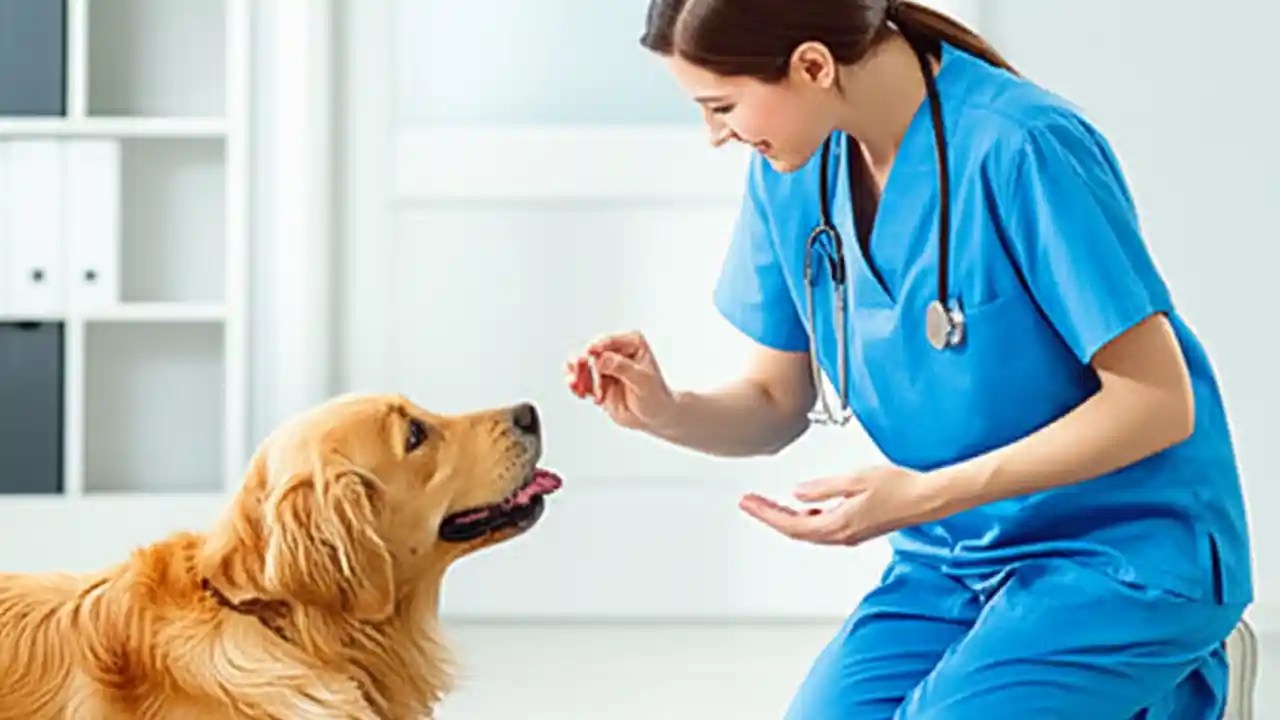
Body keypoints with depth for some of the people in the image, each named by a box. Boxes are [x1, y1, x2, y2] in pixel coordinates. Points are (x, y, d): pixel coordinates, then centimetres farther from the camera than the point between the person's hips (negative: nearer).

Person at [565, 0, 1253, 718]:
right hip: (950, 561, 7)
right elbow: (776, 405, 8)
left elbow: (1157, 402, -20)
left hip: (1125, 546, -6)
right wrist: (666, 412, -14)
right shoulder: (790, 173, -1)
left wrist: (928, 495, -24)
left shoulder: (1025, 150, -22)